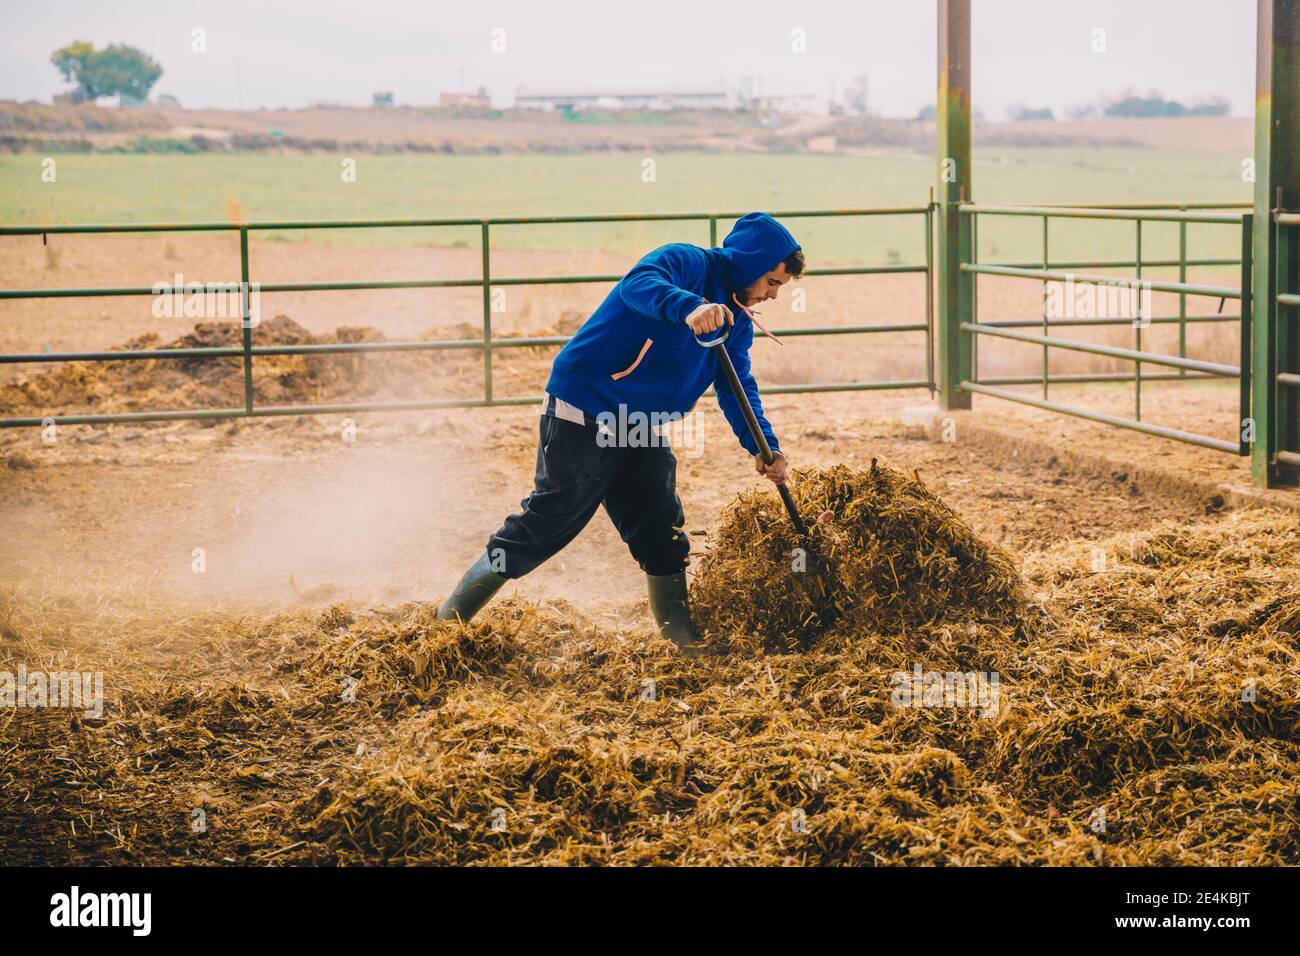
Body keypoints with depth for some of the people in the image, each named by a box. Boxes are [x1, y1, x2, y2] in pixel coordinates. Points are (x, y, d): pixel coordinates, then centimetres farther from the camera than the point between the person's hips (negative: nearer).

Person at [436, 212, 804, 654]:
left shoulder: (736, 322, 13)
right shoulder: (685, 262, -14)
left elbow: (738, 390, 11)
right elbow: (639, 284, -35)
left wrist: (765, 448, -6)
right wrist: (688, 308, -55)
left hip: (641, 434, 8)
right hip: (582, 417, -8)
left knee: (665, 540, 7)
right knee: (543, 526, -5)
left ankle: (689, 644, 17)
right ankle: (448, 622, 7)